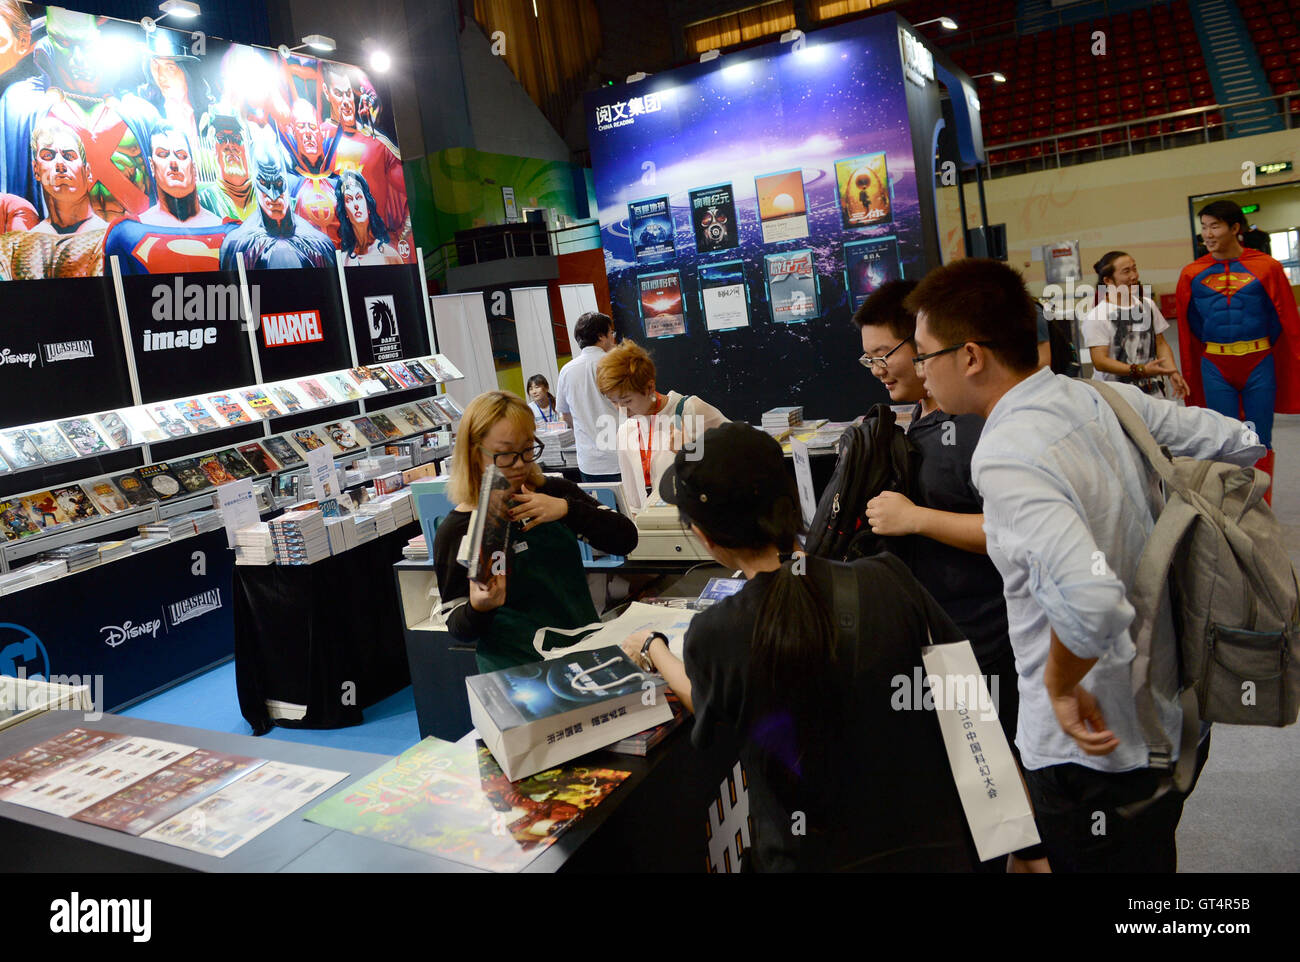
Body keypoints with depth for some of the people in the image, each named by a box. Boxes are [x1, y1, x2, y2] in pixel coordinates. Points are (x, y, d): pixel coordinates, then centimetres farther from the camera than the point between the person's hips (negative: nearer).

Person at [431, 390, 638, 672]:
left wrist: (566, 509, -12)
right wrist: (479, 607, -22)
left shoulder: (556, 492, 8)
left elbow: (625, 539, 1)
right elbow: (458, 629, 1)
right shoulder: (456, 532, -4)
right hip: (519, 675, -3)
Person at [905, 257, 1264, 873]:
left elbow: (1091, 602, -40)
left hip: (1098, 749, -8)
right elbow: (1240, 444, 7)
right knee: (1151, 854, 31)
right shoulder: (1107, 398, -3)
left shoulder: (1005, 457, -29)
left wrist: (1060, 683, -21)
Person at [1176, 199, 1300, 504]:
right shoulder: (1192, 274, 4)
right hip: (1215, 367, 1)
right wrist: (1189, 378, 7)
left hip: (1259, 364, -1)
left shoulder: (1266, 267, 0)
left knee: (1260, 442, 5)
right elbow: (1190, 329, 8)